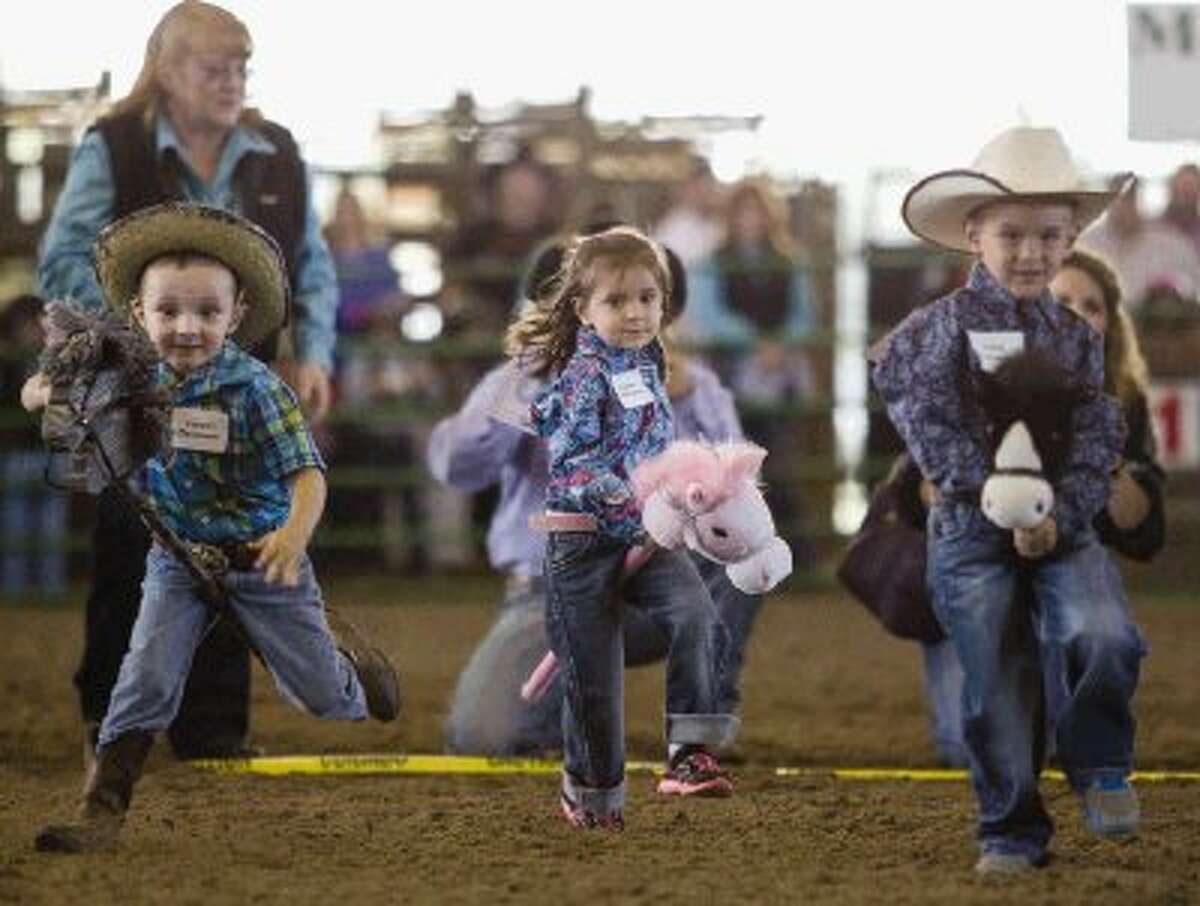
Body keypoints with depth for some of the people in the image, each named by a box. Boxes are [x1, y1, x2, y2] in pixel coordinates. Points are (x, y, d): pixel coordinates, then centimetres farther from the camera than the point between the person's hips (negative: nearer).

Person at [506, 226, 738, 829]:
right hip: (585, 542, -6)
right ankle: (593, 793, 20)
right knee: (593, 672, 0)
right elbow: (573, 464, -20)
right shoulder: (584, 374, -12)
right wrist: (631, 506, -29)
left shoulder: (646, 365, 12)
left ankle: (690, 753, -22)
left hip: (645, 536, 6)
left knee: (696, 617, -22)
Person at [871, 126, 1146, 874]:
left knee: (1104, 638, -23)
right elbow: (932, 424, -12)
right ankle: (1013, 831, 14)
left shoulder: (1077, 336, 7)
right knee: (995, 688, 0)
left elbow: (1098, 441, 1)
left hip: (1062, 529, 2)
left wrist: (1061, 515, -15)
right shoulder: (949, 325, -4)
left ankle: (1099, 765, 1)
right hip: (972, 533, -2)